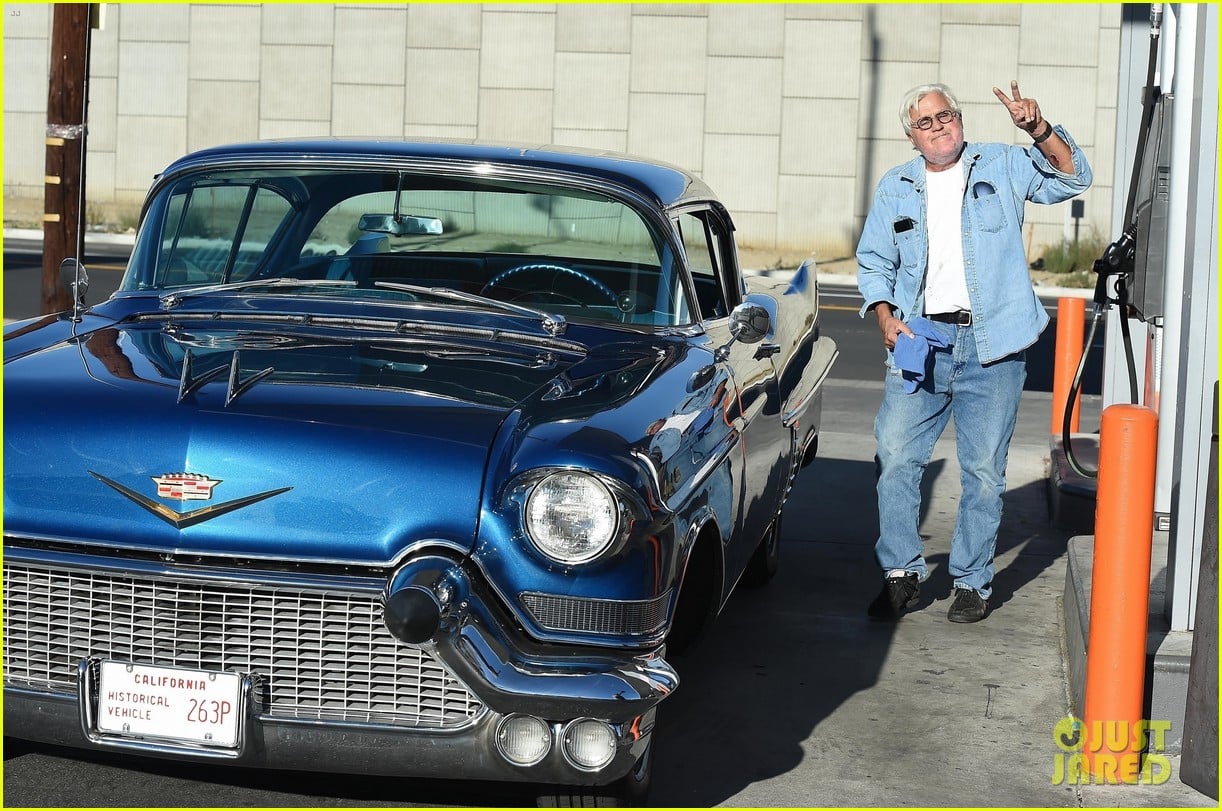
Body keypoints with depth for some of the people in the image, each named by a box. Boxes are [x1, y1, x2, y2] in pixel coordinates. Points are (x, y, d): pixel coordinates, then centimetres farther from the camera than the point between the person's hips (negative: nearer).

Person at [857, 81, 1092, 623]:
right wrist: (885, 316, -2)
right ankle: (901, 573, 8)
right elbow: (873, 264, 15)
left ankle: (973, 582, 14)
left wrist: (1038, 129, -16)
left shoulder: (1002, 168, 7)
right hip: (919, 340, 2)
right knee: (896, 459, -4)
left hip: (992, 345, -2)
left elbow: (1073, 178, -2)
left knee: (983, 470, 3)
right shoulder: (895, 188, 12)